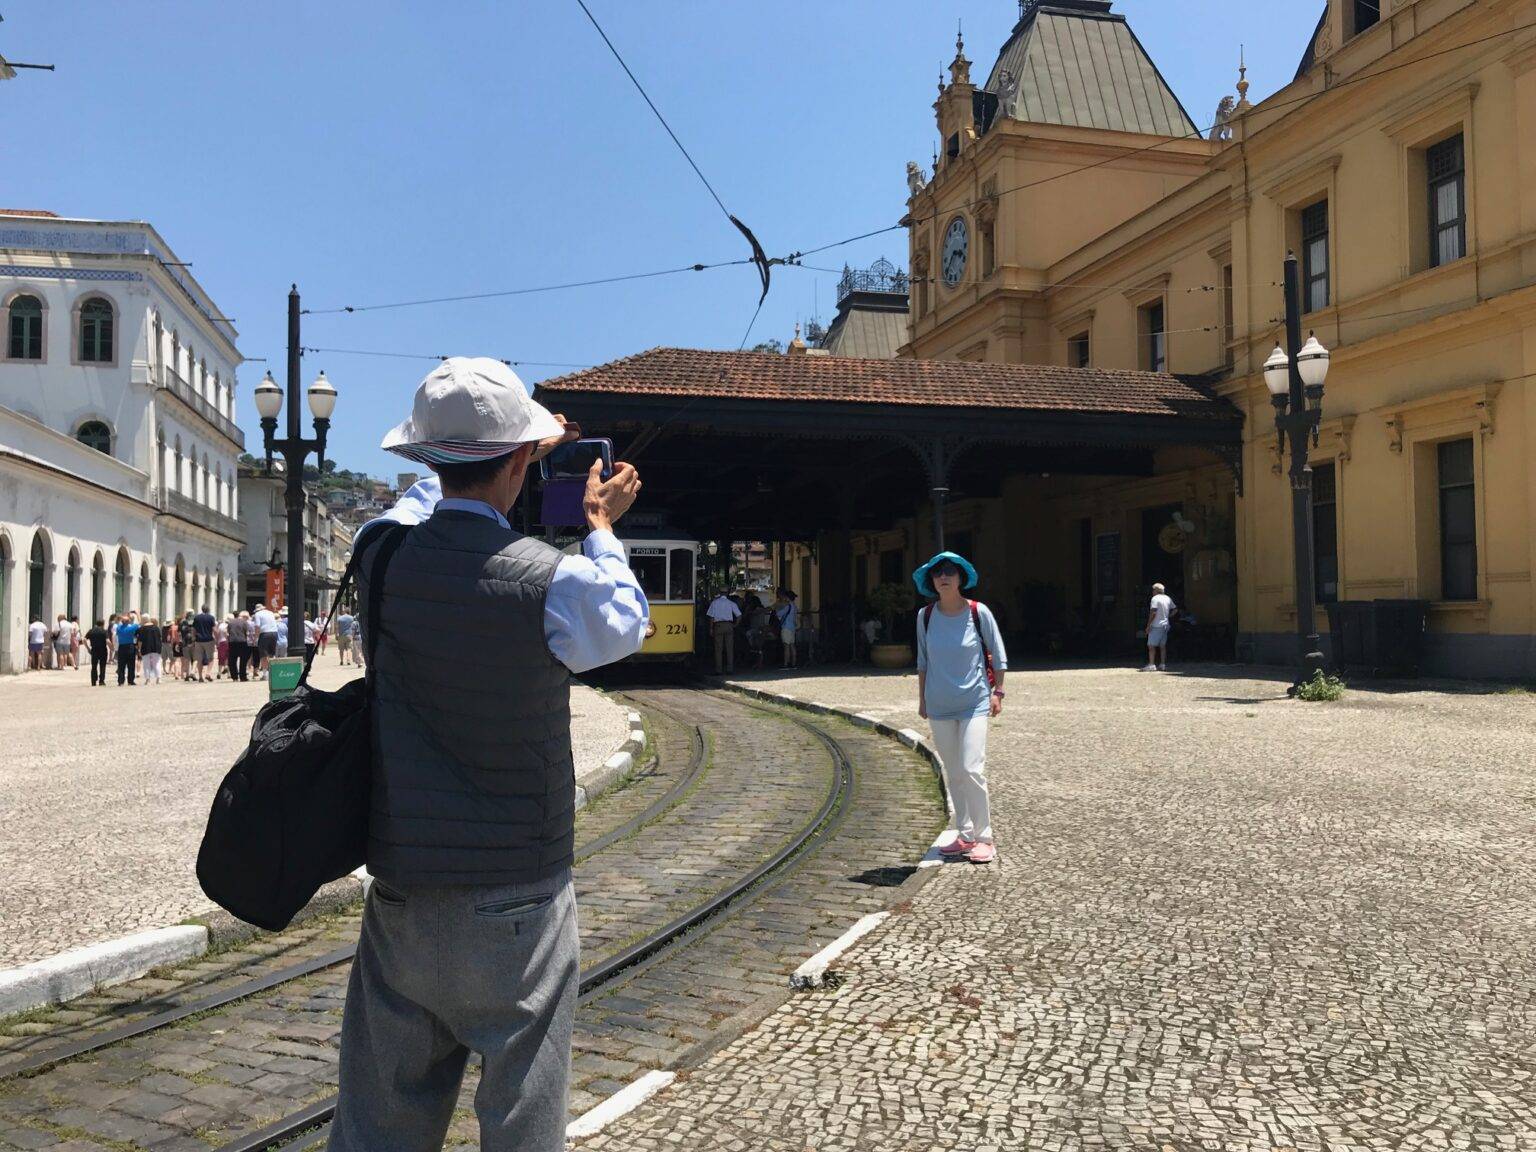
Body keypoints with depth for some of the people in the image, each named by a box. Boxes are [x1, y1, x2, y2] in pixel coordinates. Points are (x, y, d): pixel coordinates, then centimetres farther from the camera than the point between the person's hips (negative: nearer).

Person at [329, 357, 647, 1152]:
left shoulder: (380, 556, -5)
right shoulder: (551, 584, -18)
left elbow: (427, 500, 20)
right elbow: (626, 621, 5)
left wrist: (526, 452, 30)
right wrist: (600, 523, 19)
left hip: (401, 898, 5)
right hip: (513, 901, -4)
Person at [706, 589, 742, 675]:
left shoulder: (714, 602, 3)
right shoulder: (731, 603, 5)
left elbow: (711, 617, 0)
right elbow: (739, 616, 0)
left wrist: (711, 628, 5)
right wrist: (735, 625, 11)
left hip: (718, 625, -1)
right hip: (729, 625, 1)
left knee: (718, 648, 1)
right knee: (729, 648, 5)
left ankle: (718, 670, -1)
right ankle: (730, 669, 5)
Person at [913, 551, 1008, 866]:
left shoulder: (978, 612, -7)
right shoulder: (925, 616, 1)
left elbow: (998, 655, 2)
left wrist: (997, 692, -2)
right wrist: (922, 698, 13)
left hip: (974, 702, -3)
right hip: (939, 705, 4)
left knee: (971, 769, -13)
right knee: (953, 774, 9)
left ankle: (984, 838, 0)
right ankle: (965, 835, 21)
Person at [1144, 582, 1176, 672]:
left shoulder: (1155, 598, -12)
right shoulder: (1168, 598, 12)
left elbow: (1153, 612, -19)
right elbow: (1175, 610, 19)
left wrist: (1148, 625, -16)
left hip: (1156, 625, -8)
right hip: (1165, 625, 8)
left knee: (1151, 645, -6)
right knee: (1162, 645, 12)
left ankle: (1151, 665, -12)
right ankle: (1163, 665, 12)